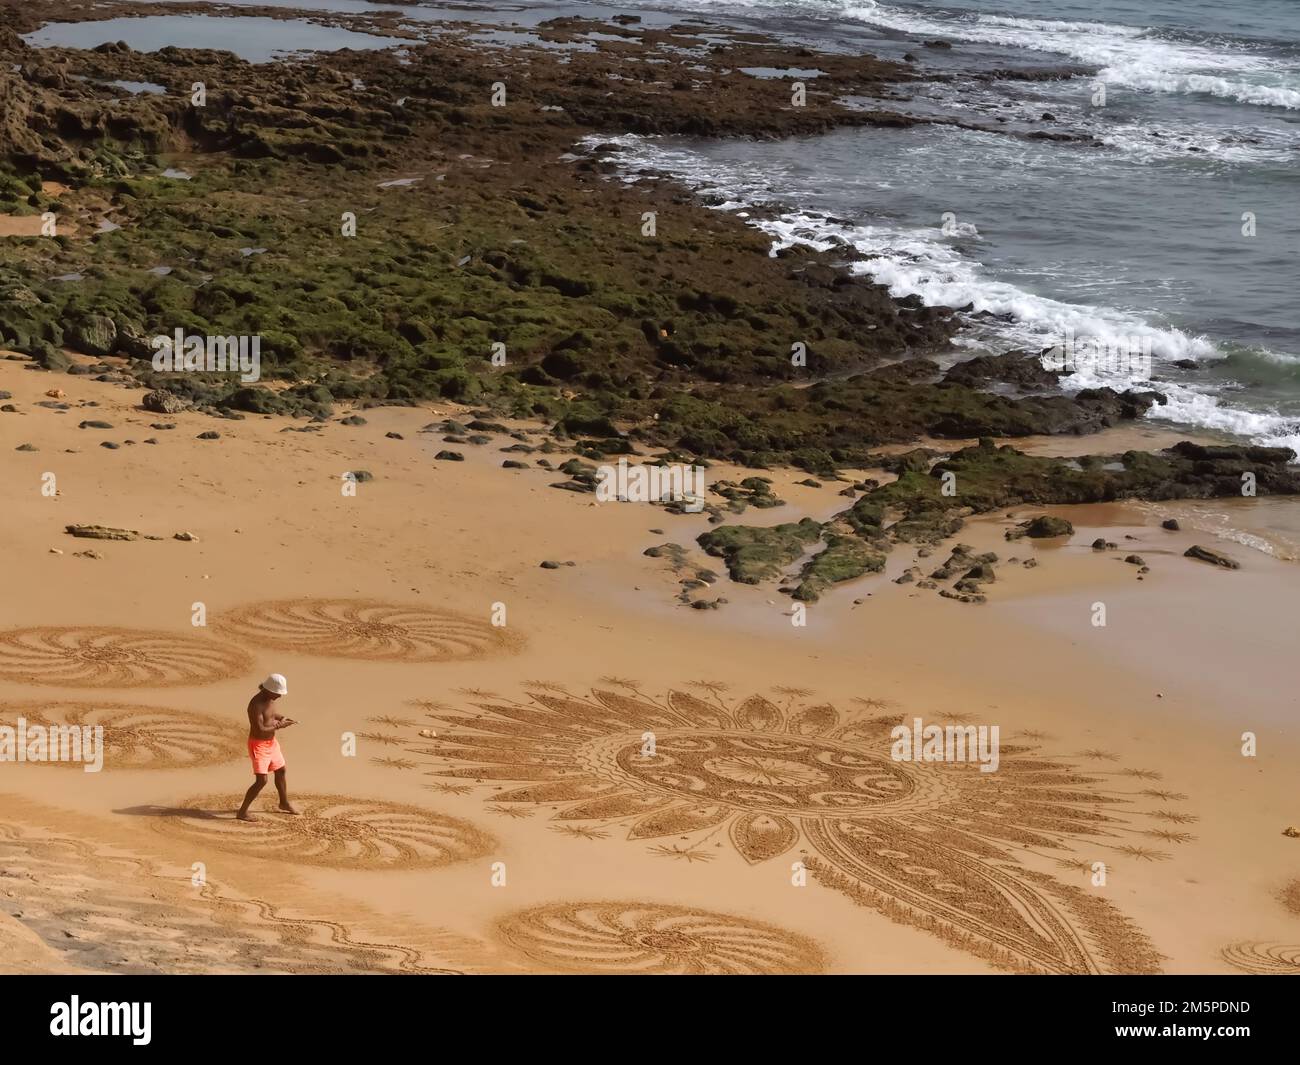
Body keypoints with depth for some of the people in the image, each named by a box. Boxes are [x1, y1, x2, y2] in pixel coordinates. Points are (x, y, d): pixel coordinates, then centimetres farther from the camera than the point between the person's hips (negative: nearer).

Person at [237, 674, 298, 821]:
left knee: (280, 771, 24)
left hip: (271, 742, 9)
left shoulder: (269, 699, 0)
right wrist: (279, 726, -23)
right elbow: (260, 730, -31)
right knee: (261, 781, -13)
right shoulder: (256, 705, -29)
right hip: (258, 745, -9)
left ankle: (284, 802, 45)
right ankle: (243, 811, -2)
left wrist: (282, 718, 1)